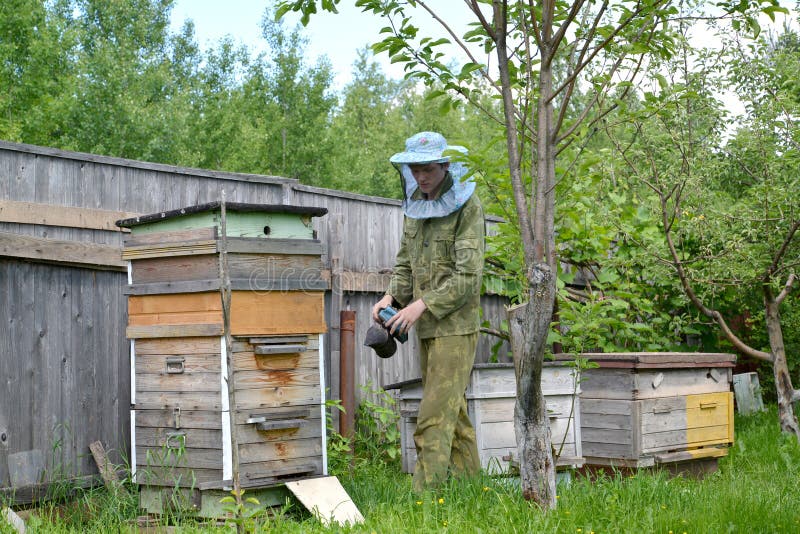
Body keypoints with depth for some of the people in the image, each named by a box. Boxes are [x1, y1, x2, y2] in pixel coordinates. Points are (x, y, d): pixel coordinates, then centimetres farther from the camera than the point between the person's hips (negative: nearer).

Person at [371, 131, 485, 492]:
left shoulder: (467, 206, -10)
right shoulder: (414, 206, 13)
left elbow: (468, 275, -16)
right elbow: (405, 263, 18)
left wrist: (423, 304, -21)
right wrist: (392, 296, -1)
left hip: (456, 326, -8)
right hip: (426, 327, 8)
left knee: (436, 416, -12)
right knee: (452, 412, 14)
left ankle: (423, 496, -13)